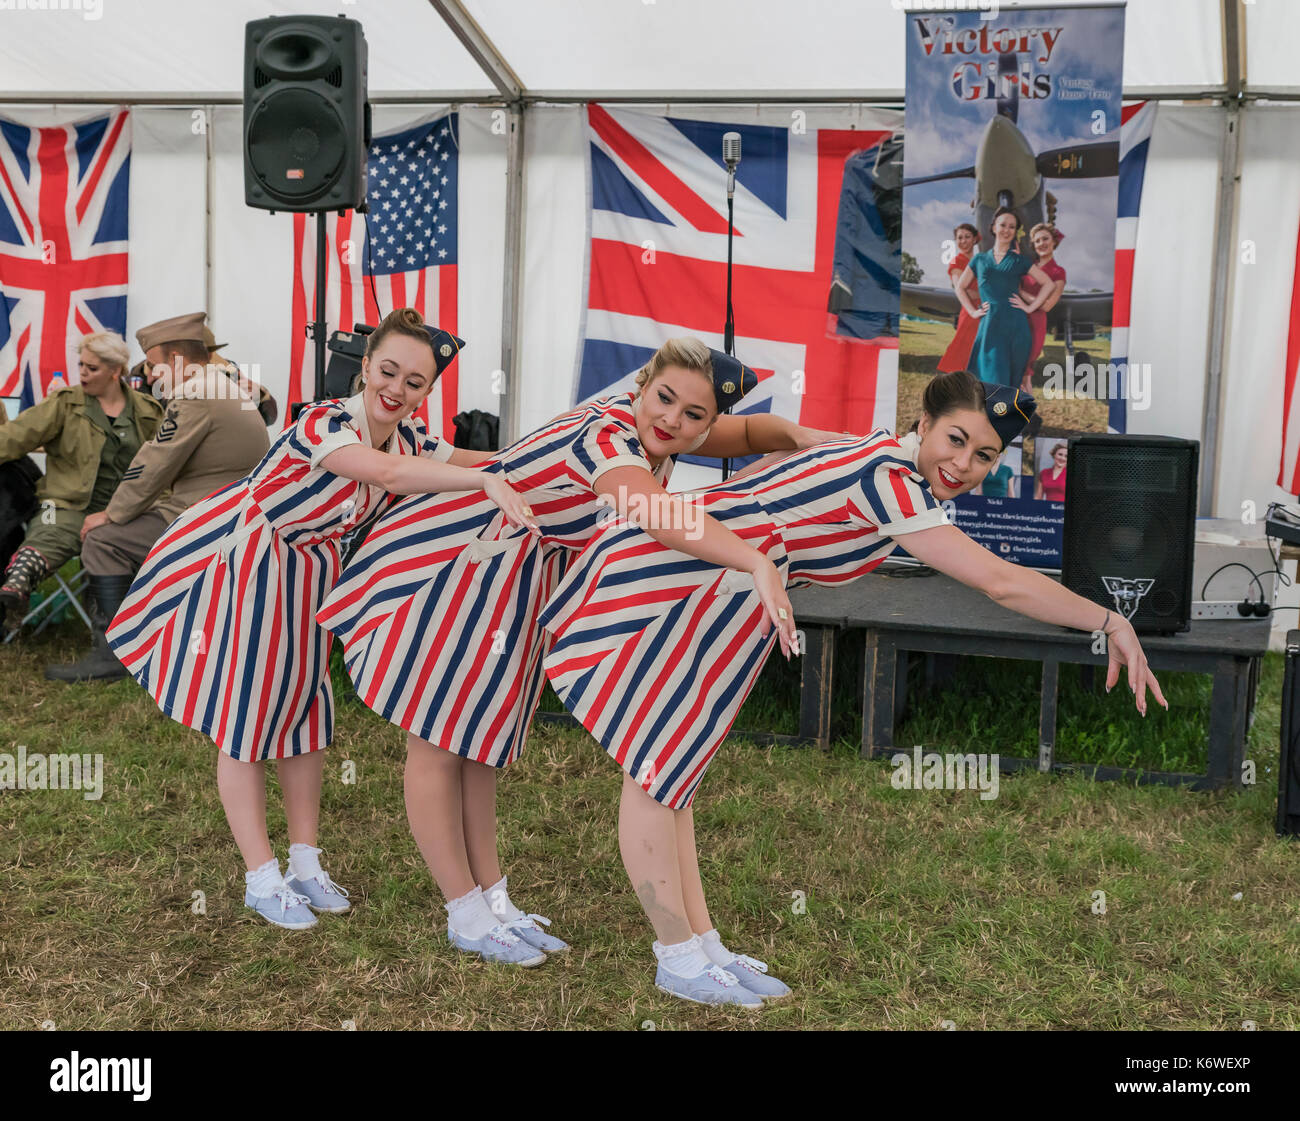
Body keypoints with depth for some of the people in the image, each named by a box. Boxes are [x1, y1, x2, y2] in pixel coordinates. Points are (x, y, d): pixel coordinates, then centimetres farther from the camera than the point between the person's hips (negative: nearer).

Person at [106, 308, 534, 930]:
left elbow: (471, 465, -3)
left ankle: (305, 863, 26)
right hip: (239, 566, -7)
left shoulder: (413, 438, -8)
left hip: (306, 575, 7)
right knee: (241, 718, 1)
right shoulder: (323, 423, -32)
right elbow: (388, 472, -48)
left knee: (303, 706, 12)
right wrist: (490, 482, -55)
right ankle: (261, 878, 14)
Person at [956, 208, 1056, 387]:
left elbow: (1047, 283, 14)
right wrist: (973, 311, 8)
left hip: (1015, 324, 1)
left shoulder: (1019, 260, 13)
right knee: (995, 381, -10)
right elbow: (960, 287, 21)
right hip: (989, 324, 0)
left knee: (1012, 382, 1)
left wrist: (1031, 307, 4)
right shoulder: (980, 259, 15)